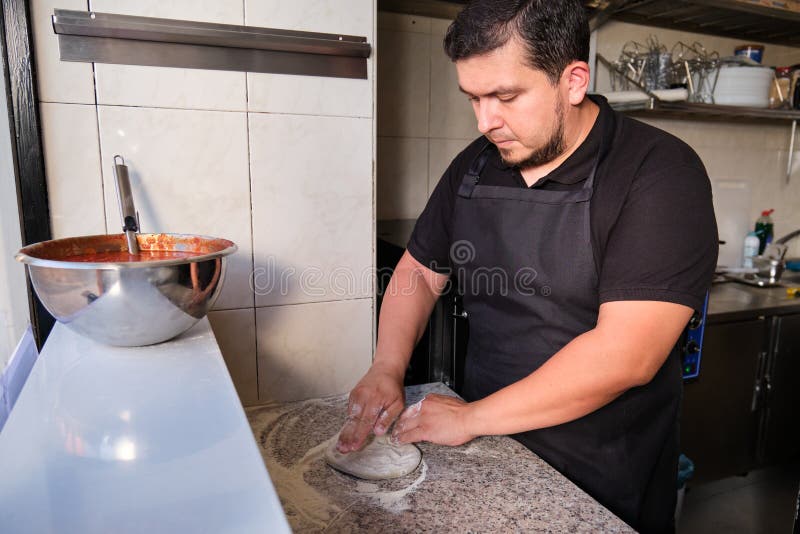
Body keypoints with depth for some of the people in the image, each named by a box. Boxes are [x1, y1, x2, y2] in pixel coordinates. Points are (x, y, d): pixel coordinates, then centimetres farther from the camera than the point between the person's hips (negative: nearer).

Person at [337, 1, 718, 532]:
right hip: (488, 452, 5)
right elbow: (419, 272, 6)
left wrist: (472, 417, -21)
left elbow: (624, 356, -27)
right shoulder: (473, 166, -2)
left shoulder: (660, 173, -19)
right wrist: (387, 369, -10)